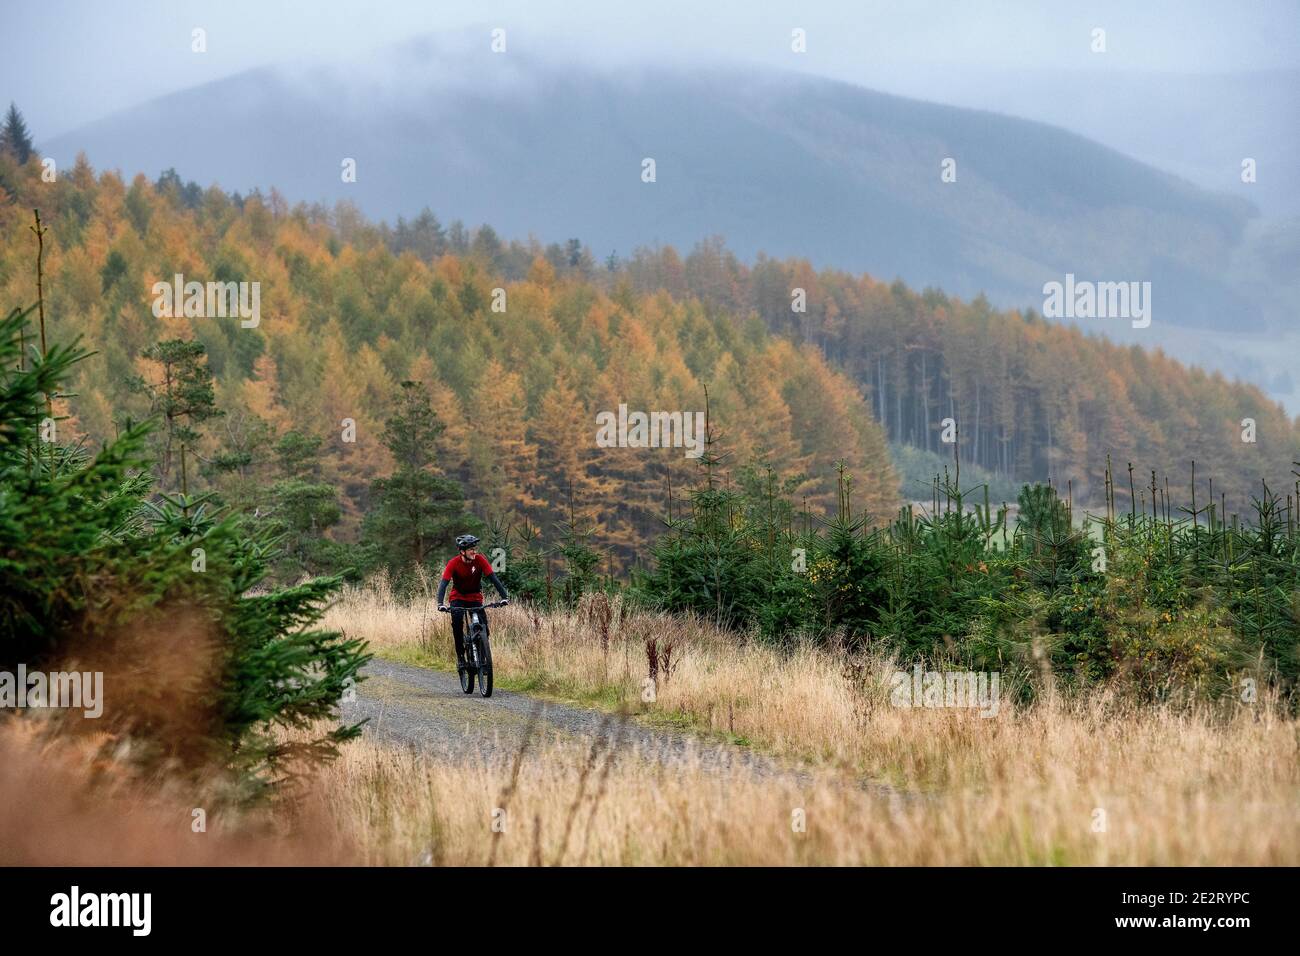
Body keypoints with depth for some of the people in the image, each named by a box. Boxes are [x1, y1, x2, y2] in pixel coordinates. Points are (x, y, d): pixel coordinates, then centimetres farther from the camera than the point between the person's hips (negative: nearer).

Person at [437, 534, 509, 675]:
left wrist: (504, 596, -33)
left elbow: (493, 578, -21)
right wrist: (440, 603, -42)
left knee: (483, 626, -18)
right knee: (457, 621, -29)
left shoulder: (480, 560, -17)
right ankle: (460, 655, -16)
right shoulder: (454, 563, -21)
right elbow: (444, 583, -27)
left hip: (475, 598, 1)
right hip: (458, 598, -1)